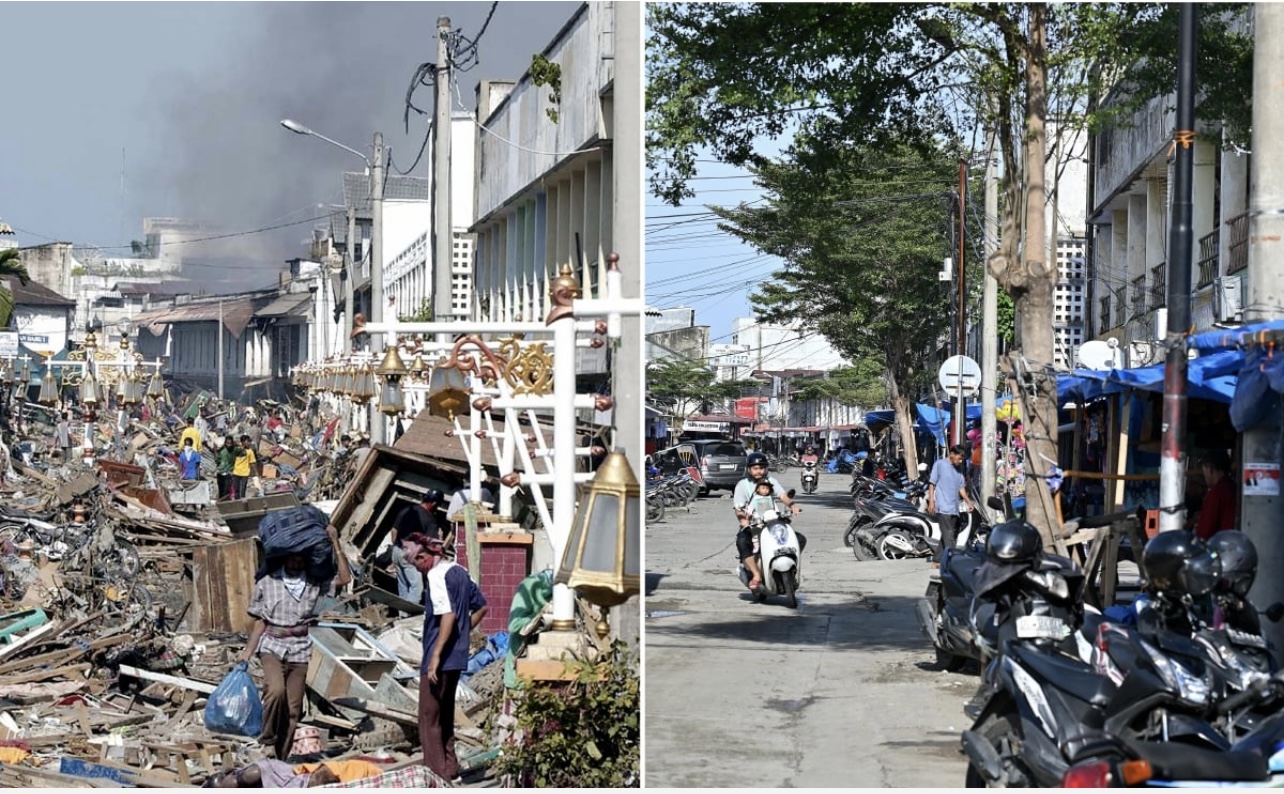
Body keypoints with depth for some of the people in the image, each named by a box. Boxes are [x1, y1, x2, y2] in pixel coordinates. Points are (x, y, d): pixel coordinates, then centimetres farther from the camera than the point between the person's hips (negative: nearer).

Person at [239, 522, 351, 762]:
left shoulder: (314, 583, 4)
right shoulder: (267, 583, 1)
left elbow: (344, 578, -9)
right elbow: (260, 622, 6)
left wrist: (335, 543, -10)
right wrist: (248, 652, 2)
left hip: (300, 650, 2)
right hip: (273, 646, -2)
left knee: (293, 710, 2)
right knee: (276, 690, -30)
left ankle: (280, 759, 10)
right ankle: (267, 738, -10)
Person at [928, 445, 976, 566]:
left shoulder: (958, 470, 19)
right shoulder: (940, 464, 0)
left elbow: (961, 488, 17)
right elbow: (932, 483, -2)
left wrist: (969, 502, 3)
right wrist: (931, 501, -10)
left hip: (954, 509, 7)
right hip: (943, 507, -7)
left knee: (947, 535, 8)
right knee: (948, 535, -15)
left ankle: (937, 561, 15)